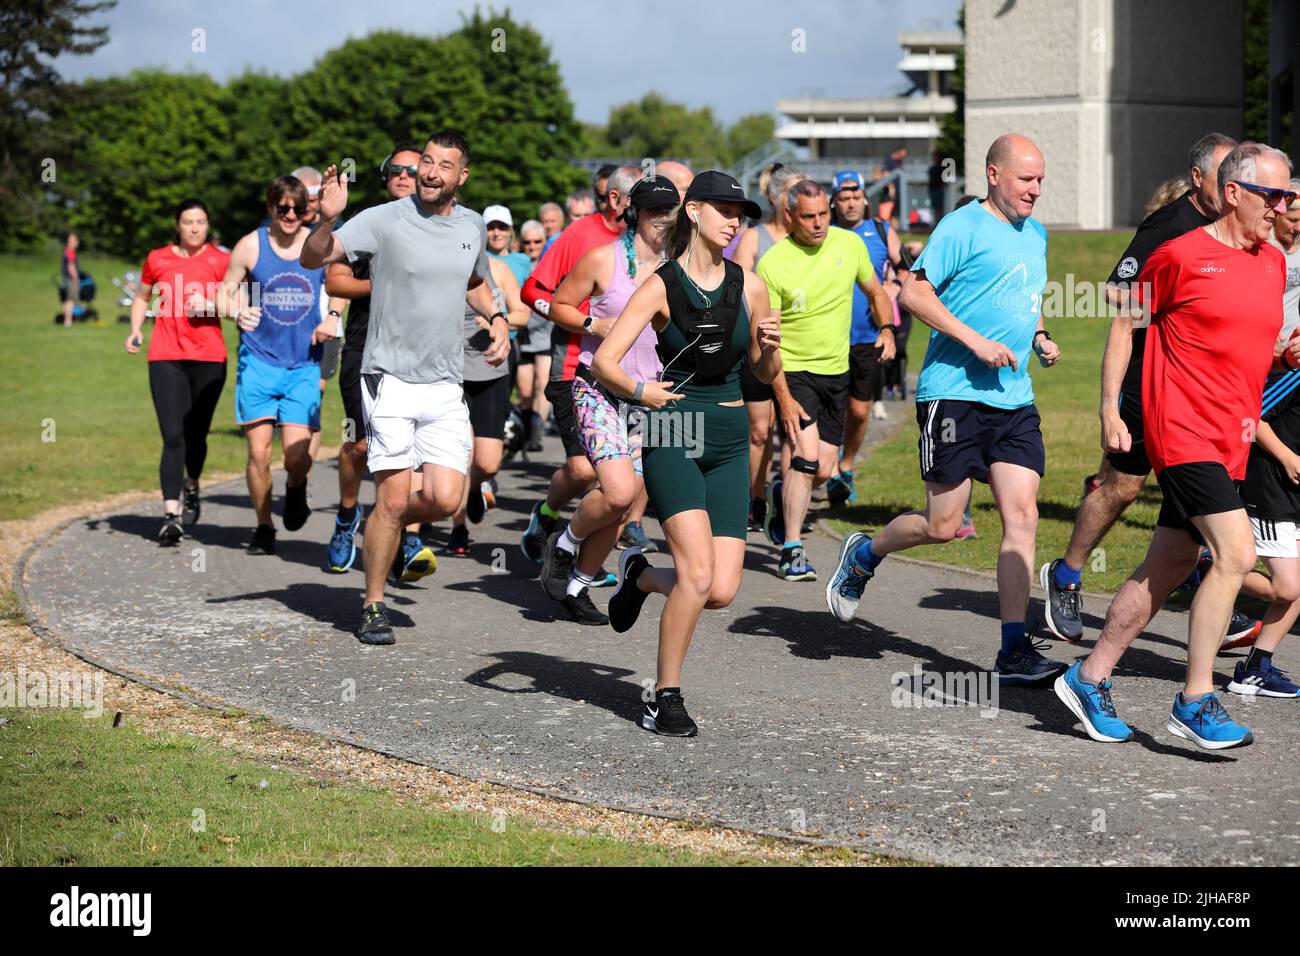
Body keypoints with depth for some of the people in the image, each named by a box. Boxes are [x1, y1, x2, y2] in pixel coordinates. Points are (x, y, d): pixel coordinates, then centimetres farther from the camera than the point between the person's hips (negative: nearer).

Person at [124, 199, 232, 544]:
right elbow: (141, 297, 24)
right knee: (173, 436, -11)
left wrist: (209, 305, -18)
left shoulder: (221, 260, 4)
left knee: (196, 434, 9)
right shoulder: (157, 259, 10)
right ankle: (171, 515, -15)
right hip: (166, 357, 0)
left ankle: (191, 489, 39)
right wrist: (135, 331, 10)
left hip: (209, 358, 0)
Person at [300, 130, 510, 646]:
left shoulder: (473, 226, 9)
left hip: (446, 388, 4)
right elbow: (312, 259, -15)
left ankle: (402, 529, 27)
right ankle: (373, 607, 10)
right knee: (393, 499, -7)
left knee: (445, 499, -8)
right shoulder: (384, 220, -8)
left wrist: (497, 319, 11)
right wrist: (328, 218, -33)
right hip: (391, 379, -4)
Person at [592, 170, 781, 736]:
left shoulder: (749, 287, 7)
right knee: (698, 574, -19)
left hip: (729, 443, 4)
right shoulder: (661, 287, -4)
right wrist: (639, 390, -27)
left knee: (722, 591, -5)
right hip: (673, 436, -4)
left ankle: (641, 574, 28)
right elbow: (604, 361, -8)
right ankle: (666, 699, -2)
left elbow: (765, 375, 15)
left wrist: (769, 347, -6)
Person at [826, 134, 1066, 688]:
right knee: (942, 527, -3)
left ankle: (1013, 651, -3)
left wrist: (1039, 338, 11)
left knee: (1022, 516, -5)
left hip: (1014, 398, 7)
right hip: (954, 392, -7)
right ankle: (863, 555, 28)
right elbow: (913, 292, -14)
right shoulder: (963, 227, -7)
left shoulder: (1035, 235, 17)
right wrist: (976, 341, -19)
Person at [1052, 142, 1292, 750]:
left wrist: (1286, 357, 5)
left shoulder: (1273, 262, 13)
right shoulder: (1181, 255, -7)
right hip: (1186, 432, -7)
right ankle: (1196, 701, -9)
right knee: (1235, 555, -17)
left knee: (1165, 568, 9)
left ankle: (1090, 678, 21)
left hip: (1231, 440, 7)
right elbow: (1127, 324, 1)